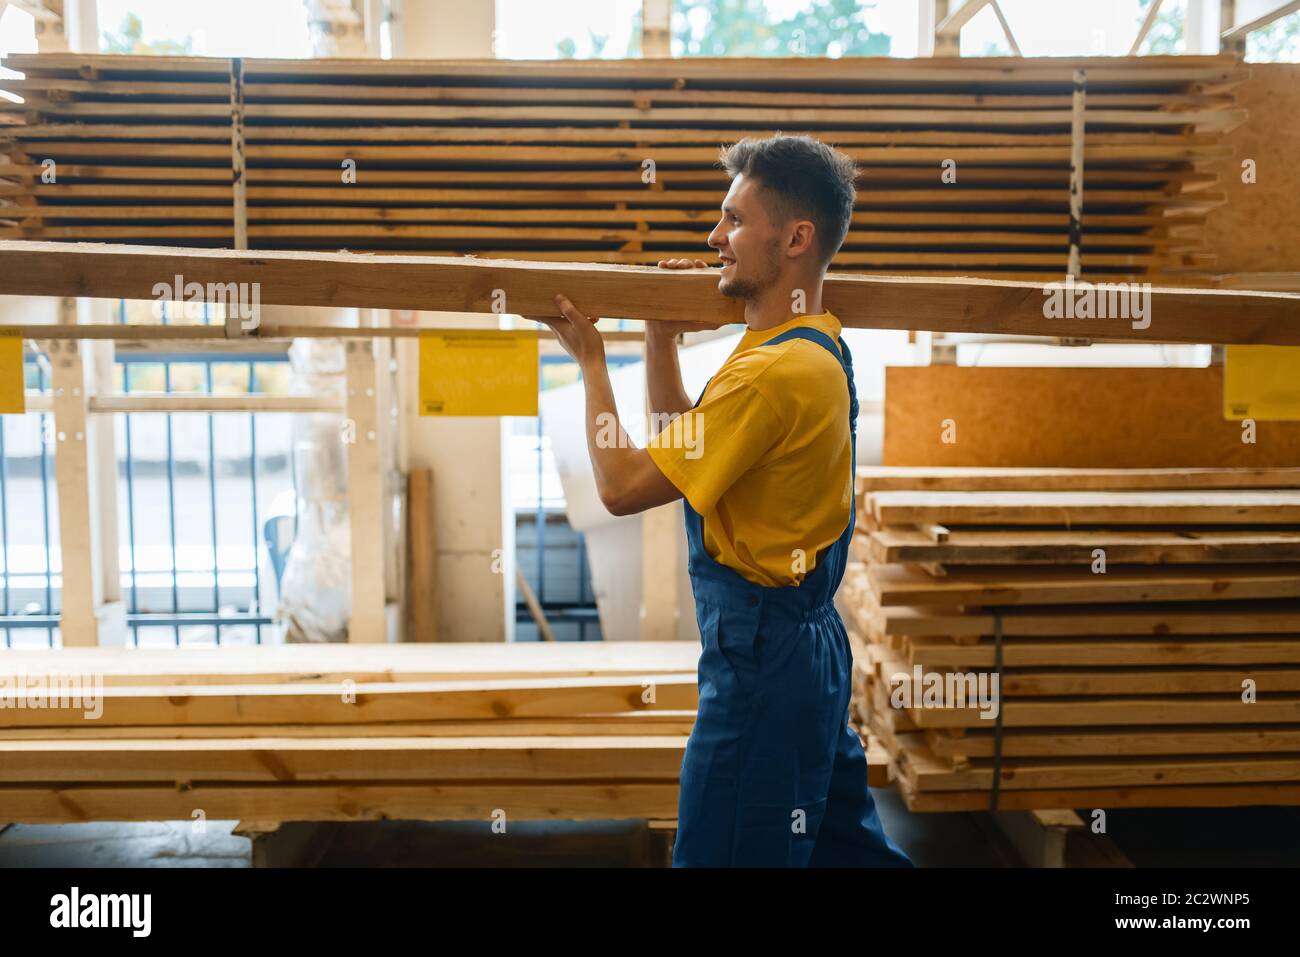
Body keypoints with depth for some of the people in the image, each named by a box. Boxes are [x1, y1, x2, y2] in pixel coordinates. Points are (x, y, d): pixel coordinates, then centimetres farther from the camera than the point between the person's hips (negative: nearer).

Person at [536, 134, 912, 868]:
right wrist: (662, 335, 12)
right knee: (846, 846, 21)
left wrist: (590, 359, -7)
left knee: (724, 850, 5)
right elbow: (680, 446, 17)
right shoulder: (817, 348, 8)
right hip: (808, 642, 10)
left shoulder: (777, 372, -23)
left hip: (762, 656, -10)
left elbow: (623, 485, -19)